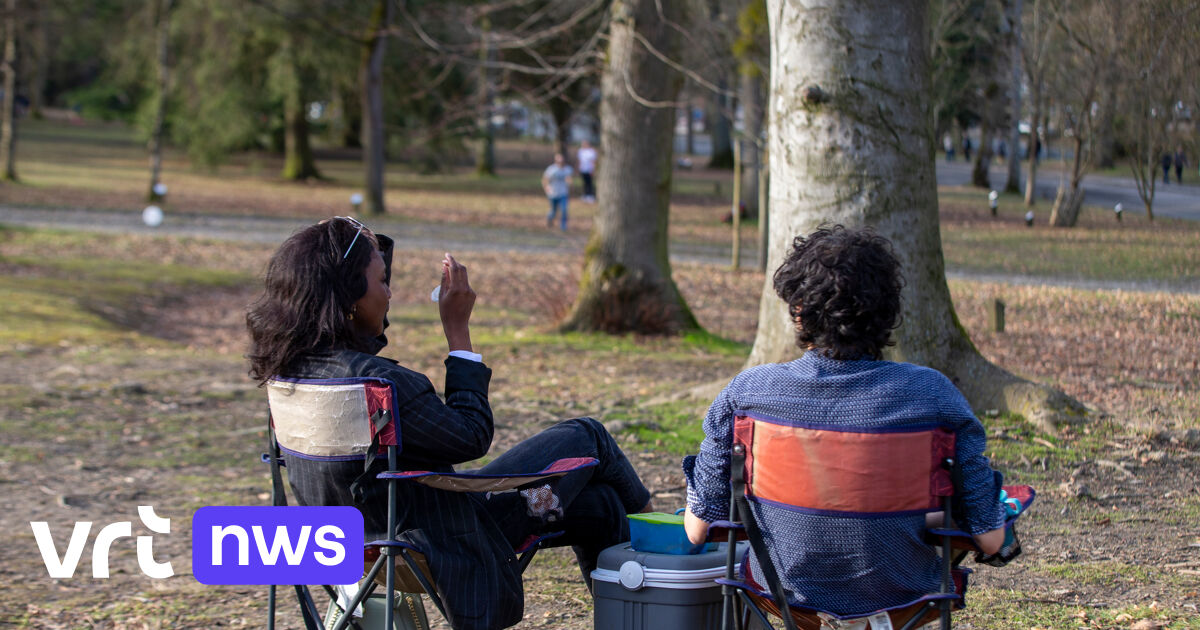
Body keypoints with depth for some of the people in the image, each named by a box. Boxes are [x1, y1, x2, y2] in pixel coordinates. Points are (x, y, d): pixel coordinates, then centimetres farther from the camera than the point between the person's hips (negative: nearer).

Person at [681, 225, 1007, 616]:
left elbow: (698, 529, -7)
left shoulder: (746, 394, -17)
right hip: (900, 595, 0)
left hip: (785, 593, 1)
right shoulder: (932, 394, -21)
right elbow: (990, 540, -14)